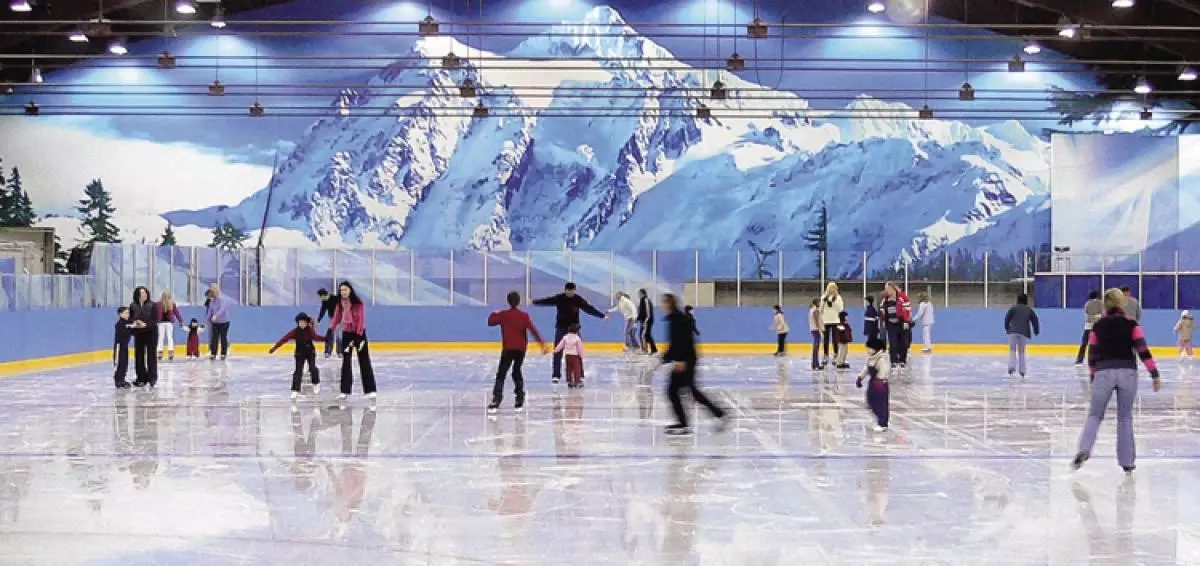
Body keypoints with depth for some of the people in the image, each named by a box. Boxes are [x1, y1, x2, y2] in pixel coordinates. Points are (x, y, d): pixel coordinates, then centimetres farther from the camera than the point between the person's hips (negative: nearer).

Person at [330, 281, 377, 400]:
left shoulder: (358, 303, -13)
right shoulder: (340, 304, 1)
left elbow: (361, 319, -16)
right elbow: (337, 318, 1)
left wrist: (359, 334, -22)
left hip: (359, 333, -4)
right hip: (346, 333, 4)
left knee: (364, 361, 1)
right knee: (346, 362, 6)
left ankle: (370, 390, 4)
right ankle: (345, 391, 9)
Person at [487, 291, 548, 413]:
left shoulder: (503, 315, -4)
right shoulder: (524, 315, -2)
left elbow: (490, 322, 8)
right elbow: (533, 330, -12)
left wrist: (494, 314, 29)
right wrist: (542, 343, -15)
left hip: (508, 349, -3)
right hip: (521, 349, 3)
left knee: (501, 375, -4)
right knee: (517, 372, 19)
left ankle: (496, 400, -19)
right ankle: (519, 400, 16)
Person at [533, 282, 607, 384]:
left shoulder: (578, 299, -6)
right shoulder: (559, 298, -7)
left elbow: (589, 309, -7)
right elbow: (547, 301, -10)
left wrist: (602, 315, -12)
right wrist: (534, 302, -18)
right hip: (561, 328, -1)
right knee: (558, 353, -4)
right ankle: (556, 375, 0)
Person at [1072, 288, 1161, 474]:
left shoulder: (1098, 326, 9)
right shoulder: (1131, 324, 4)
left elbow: (1092, 354, 12)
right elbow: (1143, 351, -3)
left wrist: (1093, 377, 23)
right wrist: (1155, 374, -2)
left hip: (1103, 373, 0)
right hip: (1128, 373, 0)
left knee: (1095, 415, 8)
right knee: (1125, 418, 11)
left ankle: (1084, 449, -15)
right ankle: (1126, 462, 11)